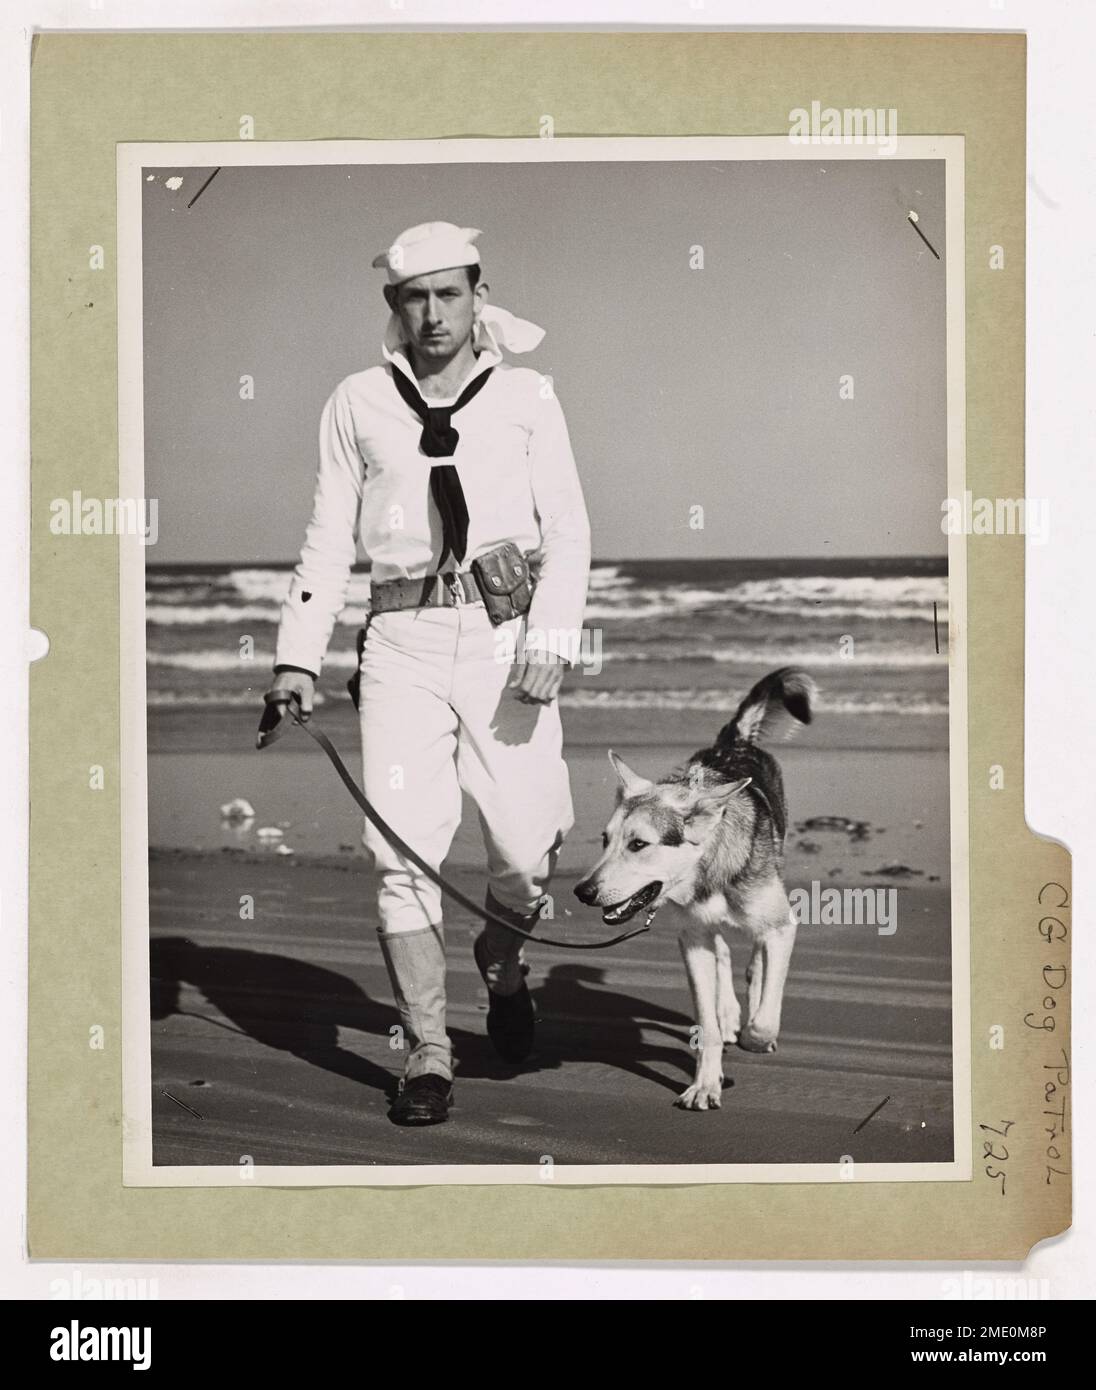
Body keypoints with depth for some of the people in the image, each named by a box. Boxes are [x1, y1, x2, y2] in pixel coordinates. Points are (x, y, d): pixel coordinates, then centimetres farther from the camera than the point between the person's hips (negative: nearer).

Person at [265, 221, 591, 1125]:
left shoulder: (526, 397, 8)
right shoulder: (357, 405, 11)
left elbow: (568, 532, 6)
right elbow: (329, 540, 14)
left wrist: (550, 641, -8)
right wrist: (298, 654, 5)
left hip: (505, 636, -1)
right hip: (403, 642, 1)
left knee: (529, 846, -4)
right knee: (402, 850, -7)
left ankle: (502, 959, 31)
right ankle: (428, 1055, 3)